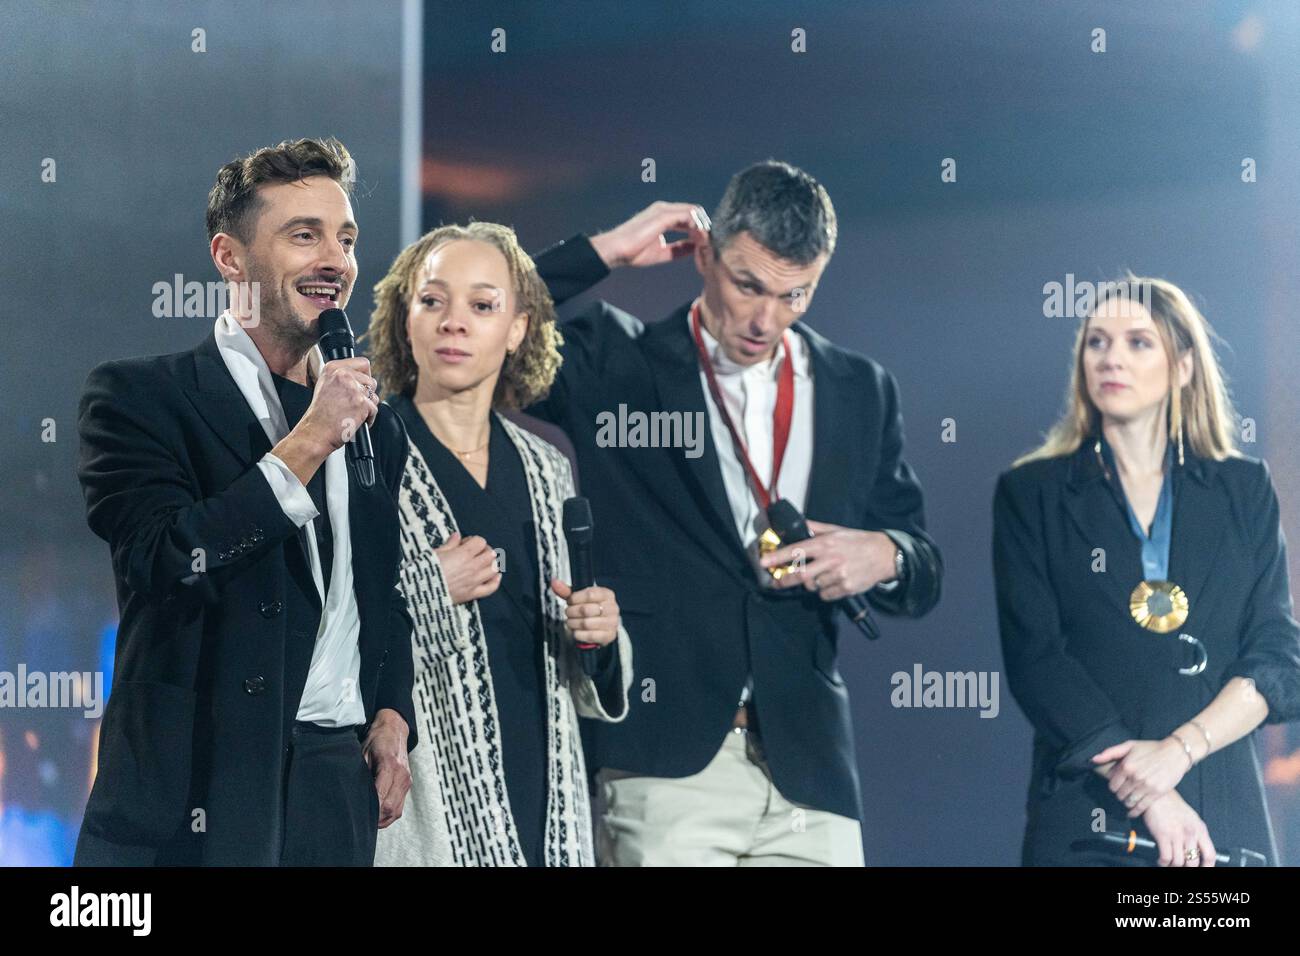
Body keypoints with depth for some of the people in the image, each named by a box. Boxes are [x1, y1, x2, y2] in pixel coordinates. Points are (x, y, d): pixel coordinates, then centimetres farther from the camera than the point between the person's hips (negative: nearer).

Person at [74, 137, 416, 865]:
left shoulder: (377, 428, 14)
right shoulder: (140, 396, -4)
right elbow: (164, 566, -18)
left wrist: (392, 716, 8)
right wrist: (309, 442, -16)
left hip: (342, 793, 5)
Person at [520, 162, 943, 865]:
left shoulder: (860, 391, 15)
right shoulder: (617, 362, 5)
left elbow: (922, 575, 20)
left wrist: (883, 557, -4)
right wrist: (602, 252, -5)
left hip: (807, 769, 3)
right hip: (661, 771, -3)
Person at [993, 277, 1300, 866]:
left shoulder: (1245, 488, 9)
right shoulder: (1030, 493, 5)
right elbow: (1035, 659, -5)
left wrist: (1178, 750, -14)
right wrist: (1148, 797, -14)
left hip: (1224, 814, 1)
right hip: (1085, 812, -1)